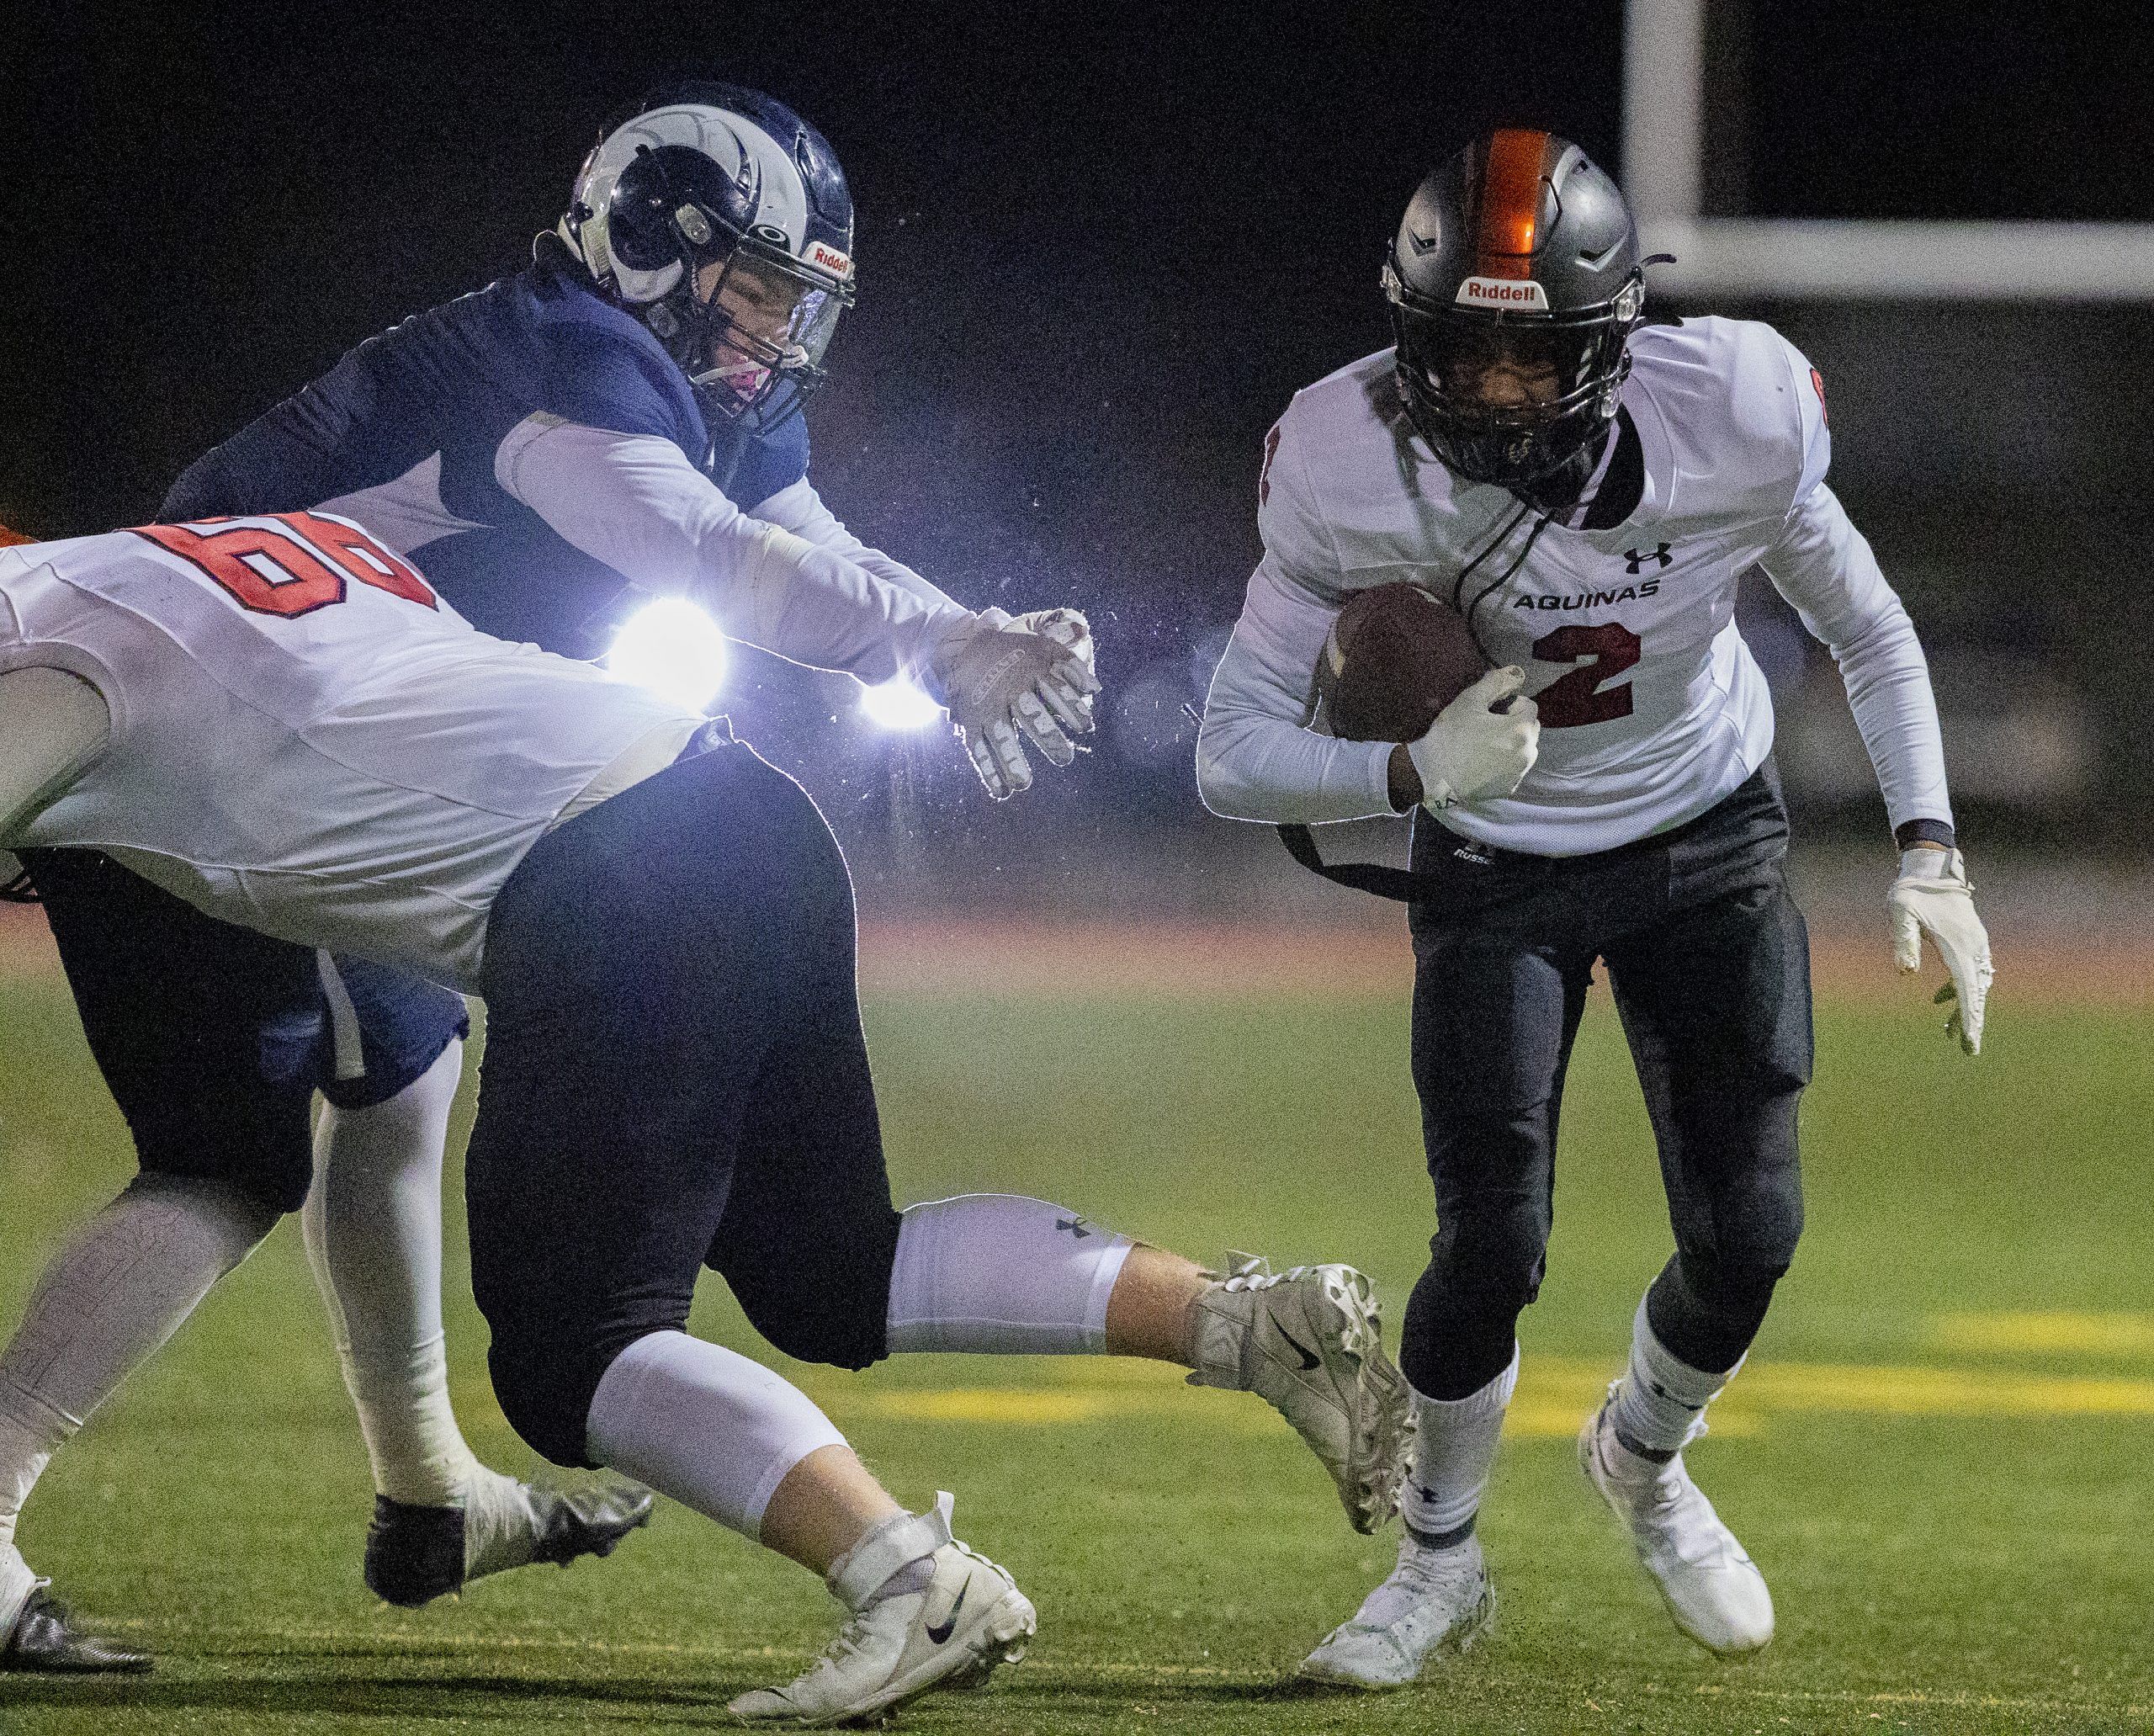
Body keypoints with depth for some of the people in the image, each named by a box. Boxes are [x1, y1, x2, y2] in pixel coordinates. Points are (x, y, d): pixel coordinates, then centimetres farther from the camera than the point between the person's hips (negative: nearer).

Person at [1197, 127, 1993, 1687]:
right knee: (1493, 1246, -12)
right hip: (1499, 873, -1)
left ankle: (1645, 1462, 31)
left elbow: (1869, 634, -7)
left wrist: (1929, 855, -14)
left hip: (1711, 844, 1)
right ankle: (1440, 1563, 15)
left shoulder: (1730, 419, -26)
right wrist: (1411, 771, -40)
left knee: (1748, 1234, -4)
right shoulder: (1356, 474, -28)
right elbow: (1233, 755, -23)